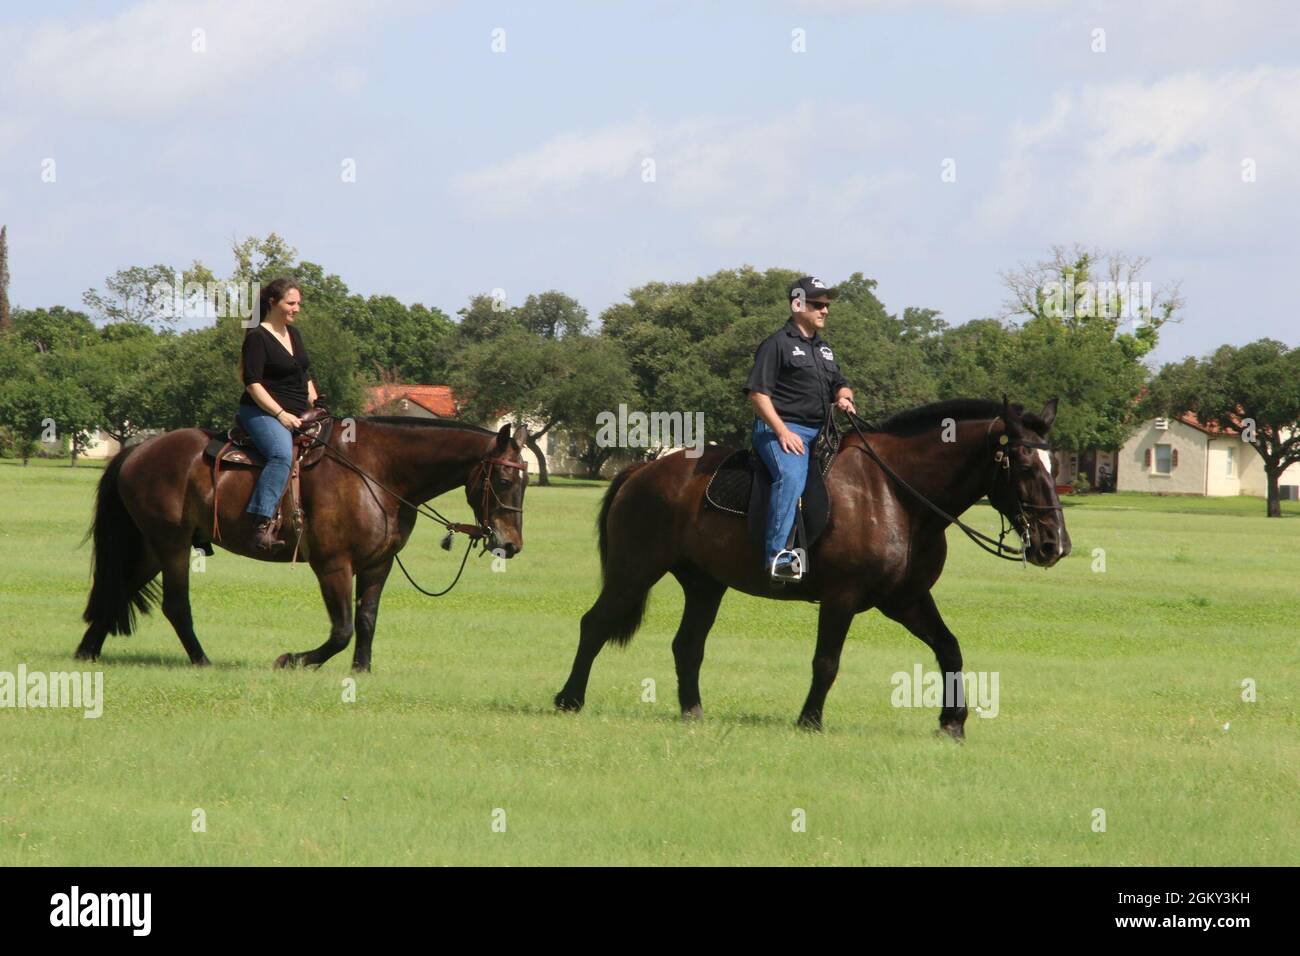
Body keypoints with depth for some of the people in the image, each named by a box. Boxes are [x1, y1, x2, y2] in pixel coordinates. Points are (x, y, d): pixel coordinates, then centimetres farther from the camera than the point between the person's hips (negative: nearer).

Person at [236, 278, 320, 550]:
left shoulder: (294, 334, 19)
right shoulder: (257, 337, -7)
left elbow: (305, 377, 27)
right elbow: (252, 383, -15)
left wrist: (316, 405, 12)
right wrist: (280, 414, -21)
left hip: (296, 415, 10)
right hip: (262, 413, -10)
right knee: (282, 454, -35)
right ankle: (264, 525, -46)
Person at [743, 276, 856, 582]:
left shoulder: (823, 348, 24)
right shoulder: (778, 344, -3)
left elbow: (839, 385, 33)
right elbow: (757, 392, -10)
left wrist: (844, 397, 7)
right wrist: (782, 432, -19)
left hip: (818, 430, 9)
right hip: (780, 430, -9)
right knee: (791, 476, -34)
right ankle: (778, 556, -40)